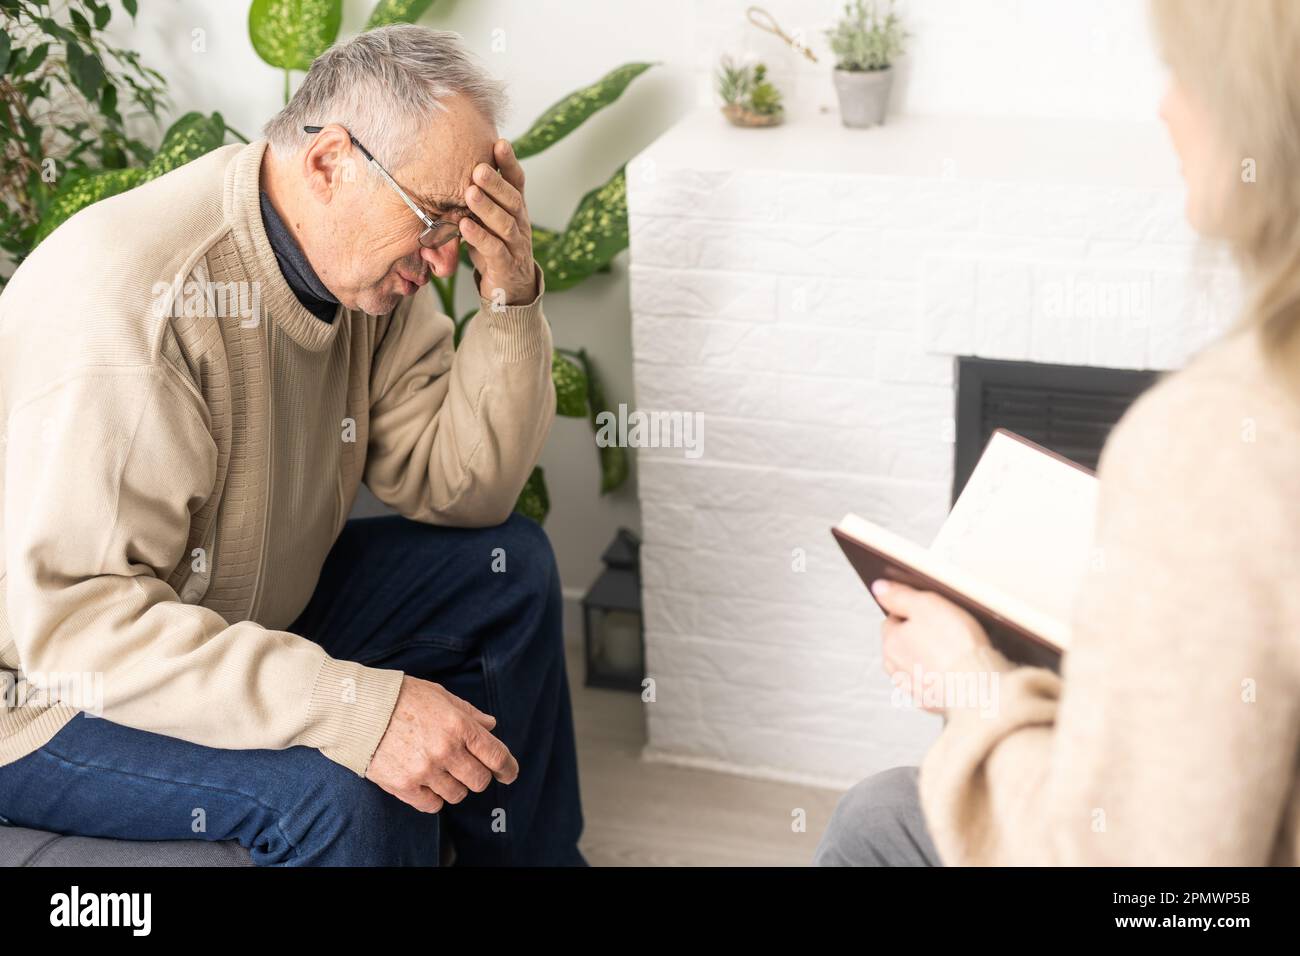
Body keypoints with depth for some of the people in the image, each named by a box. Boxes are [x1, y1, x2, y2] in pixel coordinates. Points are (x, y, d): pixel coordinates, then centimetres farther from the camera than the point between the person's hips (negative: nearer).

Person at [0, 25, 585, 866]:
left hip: (252, 619, 9)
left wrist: (509, 297, -19)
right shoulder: (131, 298, -32)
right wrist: (357, 707, -42)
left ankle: (529, 856, 19)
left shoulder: (366, 261, -6)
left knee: (508, 566, 3)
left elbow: (463, 490, -4)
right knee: (341, 789, -31)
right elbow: (76, 618, -35)